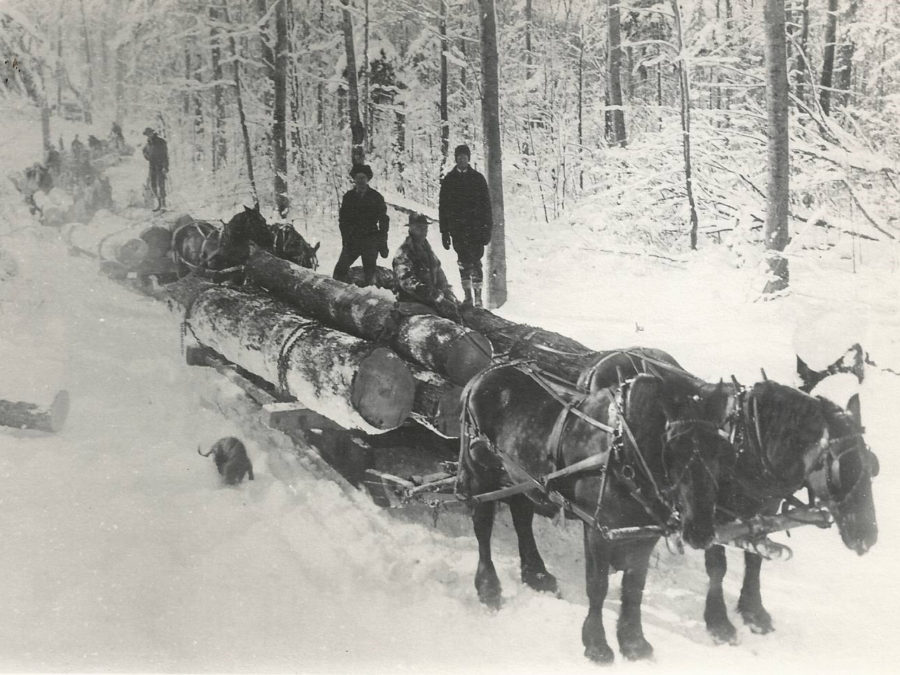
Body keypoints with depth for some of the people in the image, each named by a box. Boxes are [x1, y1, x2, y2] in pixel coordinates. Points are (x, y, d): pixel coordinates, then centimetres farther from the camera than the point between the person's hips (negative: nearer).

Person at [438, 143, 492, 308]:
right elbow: (443, 206, 10)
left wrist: (487, 228, -1)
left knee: (475, 260, -7)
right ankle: (468, 294, 2)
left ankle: (477, 295, -3)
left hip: (476, 226, -1)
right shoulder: (449, 180, 9)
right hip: (457, 226, 1)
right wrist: (444, 231, 5)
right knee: (464, 261, -4)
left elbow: (486, 204, 7)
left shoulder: (478, 178, 8)